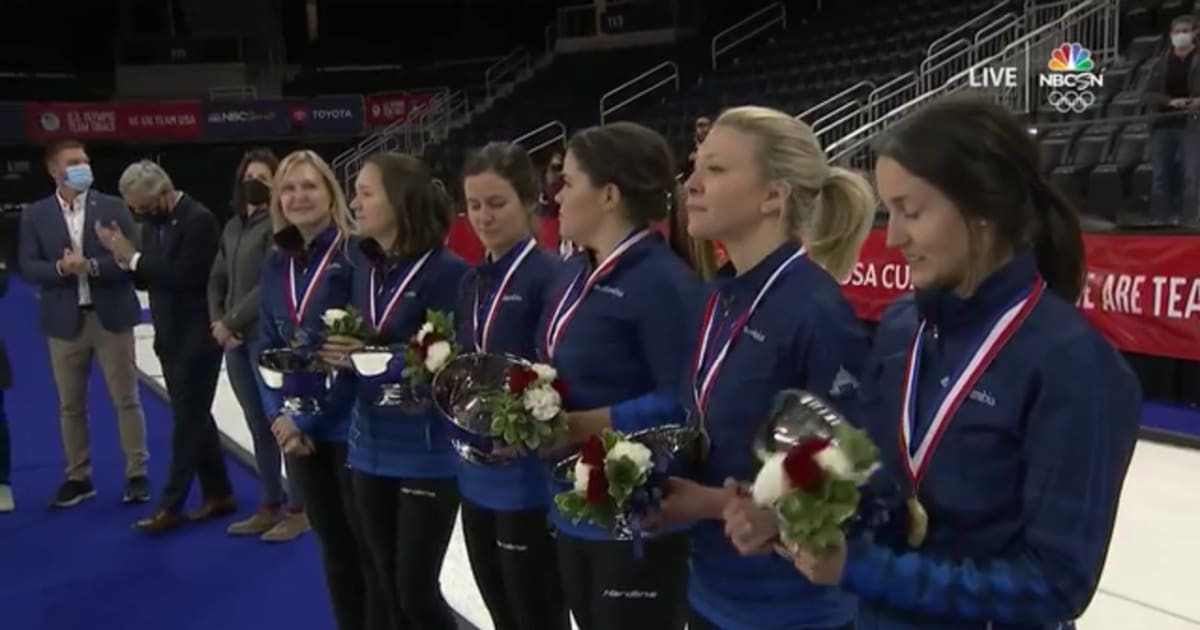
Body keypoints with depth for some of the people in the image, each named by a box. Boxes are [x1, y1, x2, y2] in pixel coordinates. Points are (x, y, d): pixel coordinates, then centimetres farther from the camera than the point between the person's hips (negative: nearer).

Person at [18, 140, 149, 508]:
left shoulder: (113, 207, 1)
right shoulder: (35, 215, 4)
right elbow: (28, 267, -1)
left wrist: (92, 266, -20)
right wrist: (61, 268, -19)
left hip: (110, 316, -1)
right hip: (65, 320, 2)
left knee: (126, 399, 3)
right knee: (70, 405, 9)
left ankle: (137, 474, 12)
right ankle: (78, 477, 21)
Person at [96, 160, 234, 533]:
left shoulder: (199, 220, -16)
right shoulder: (153, 222, 10)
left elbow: (184, 276, -24)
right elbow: (148, 278, 11)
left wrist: (133, 256, -19)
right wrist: (124, 257, -7)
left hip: (197, 338, -9)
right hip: (171, 337, 9)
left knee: (188, 420, -1)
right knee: (195, 417, 13)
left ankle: (171, 506, 6)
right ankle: (219, 493, 23)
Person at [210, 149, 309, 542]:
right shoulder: (233, 227, 15)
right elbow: (217, 280, 16)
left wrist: (232, 321, -12)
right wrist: (217, 322, 2)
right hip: (235, 341, 8)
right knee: (258, 426, 13)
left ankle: (298, 509, 8)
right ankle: (270, 506, 23)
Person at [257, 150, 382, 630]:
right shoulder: (276, 261, 7)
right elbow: (269, 346, 10)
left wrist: (307, 419, -15)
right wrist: (279, 415, -3)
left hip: (351, 426, -6)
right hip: (298, 428, 6)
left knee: (369, 543, 6)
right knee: (333, 543, 17)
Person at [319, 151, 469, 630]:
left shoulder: (445, 270, -14)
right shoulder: (363, 264, 8)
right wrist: (341, 352, -3)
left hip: (429, 454, -7)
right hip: (371, 447, 7)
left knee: (417, 591, 1)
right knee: (391, 590, 15)